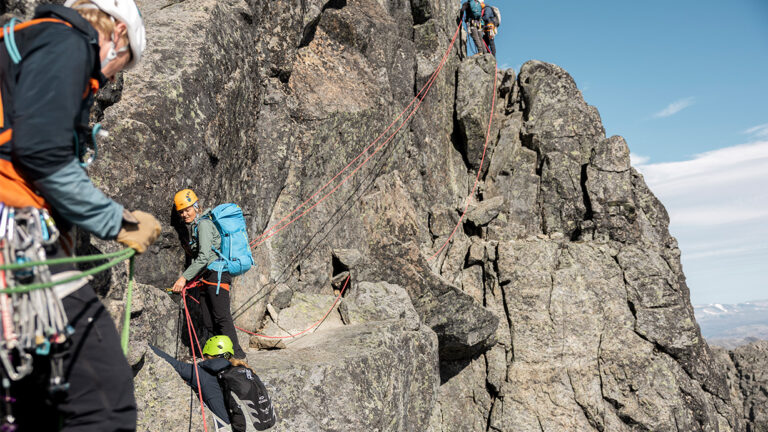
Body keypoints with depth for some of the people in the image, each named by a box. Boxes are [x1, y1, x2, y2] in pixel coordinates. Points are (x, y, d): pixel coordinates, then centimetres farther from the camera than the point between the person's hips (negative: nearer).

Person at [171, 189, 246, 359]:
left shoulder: (204, 224, -9)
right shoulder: (194, 226, 21)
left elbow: (204, 257, -18)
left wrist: (184, 277, -19)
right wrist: (191, 250, 9)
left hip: (217, 274, -9)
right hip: (205, 277, 9)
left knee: (221, 316, -14)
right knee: (208, 322, 3)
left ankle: (236, 353, -12)